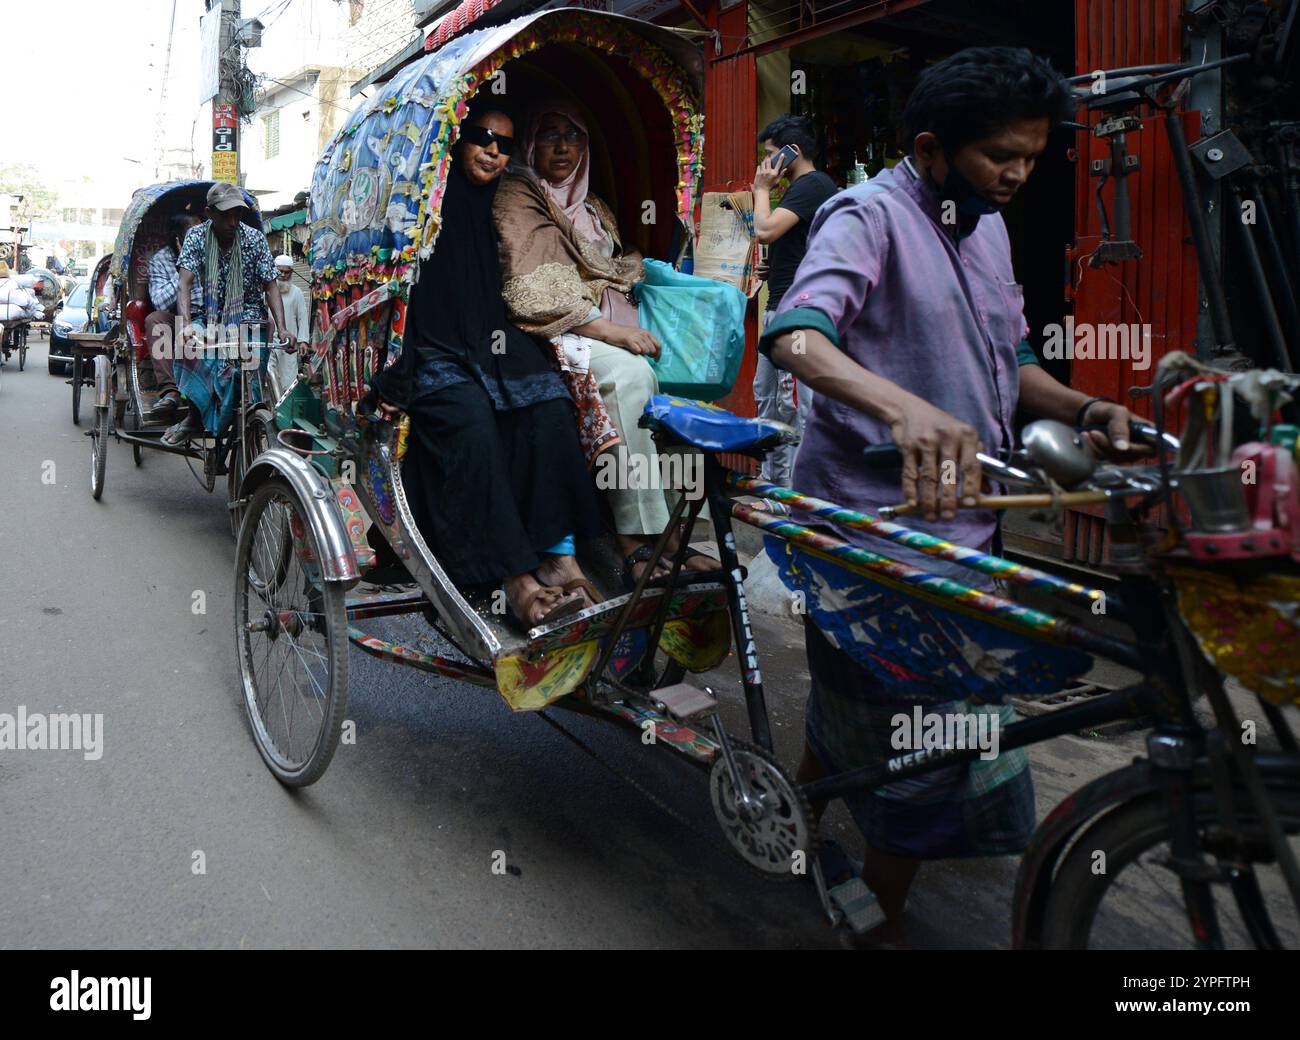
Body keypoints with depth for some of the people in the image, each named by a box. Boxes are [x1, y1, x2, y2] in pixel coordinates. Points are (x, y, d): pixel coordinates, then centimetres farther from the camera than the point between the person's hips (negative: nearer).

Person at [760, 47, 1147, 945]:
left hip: (959, 517, 8)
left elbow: (1010, 360, 19)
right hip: (877, 522, -8)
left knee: (856, 694, 22)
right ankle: (884, 919, 19)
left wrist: (1083, 408, -1)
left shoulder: (989, 227, 13)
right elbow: (795, 336, -32)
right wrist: (904, 408, -50)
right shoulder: (870, 216, -14)